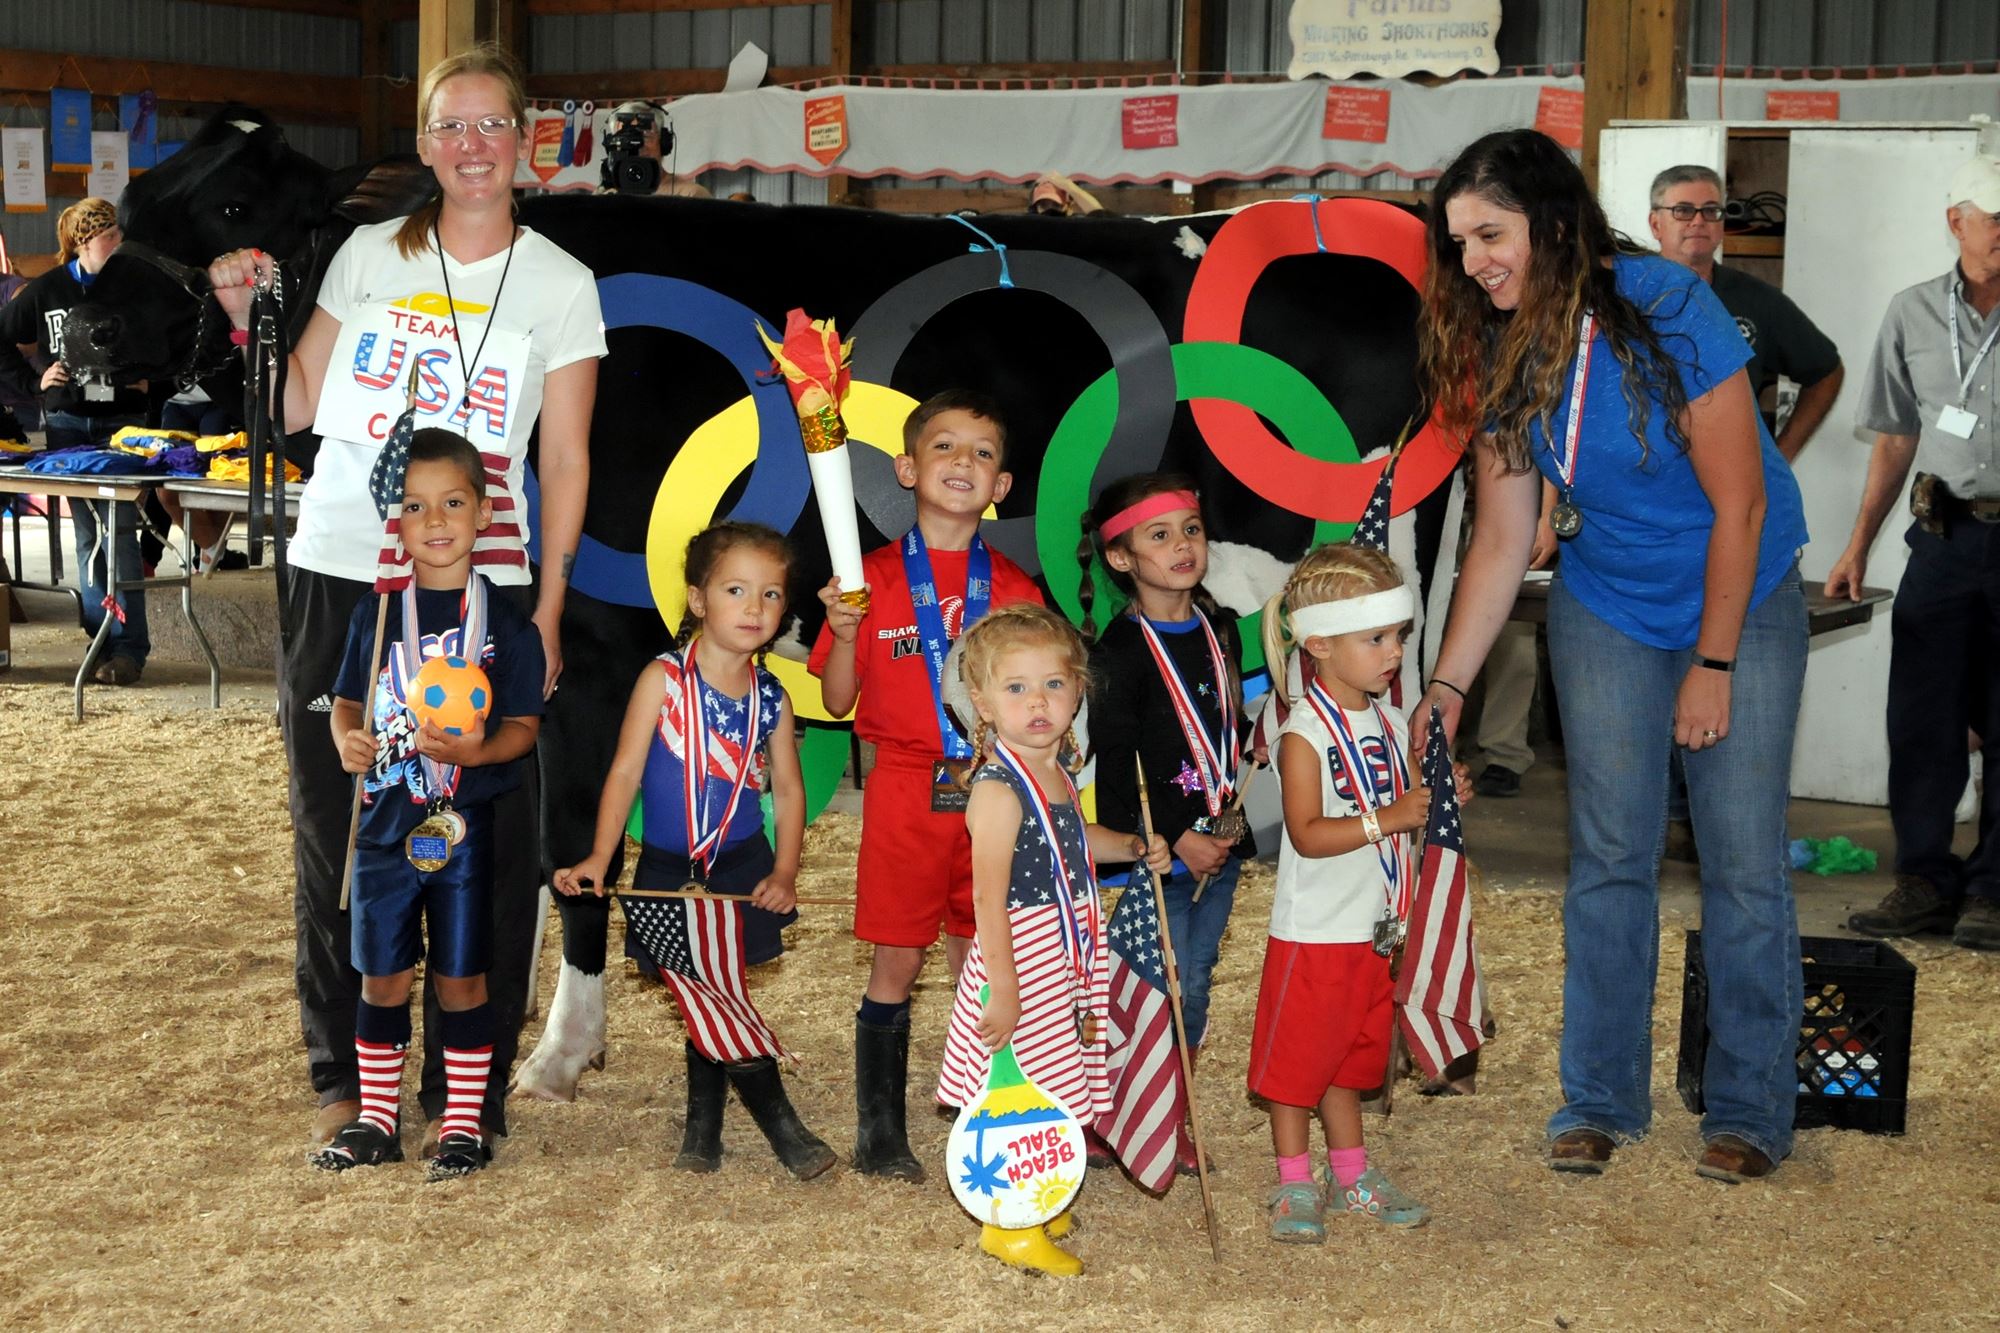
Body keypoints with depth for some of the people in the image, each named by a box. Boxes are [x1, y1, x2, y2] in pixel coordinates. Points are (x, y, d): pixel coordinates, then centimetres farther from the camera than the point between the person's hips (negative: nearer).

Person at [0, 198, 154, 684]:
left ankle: (128, 648, -8)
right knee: (88, 535, 5)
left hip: (122, 424, -2)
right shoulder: (47, 290, 3)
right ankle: (103, 642, 10)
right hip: (67, 424, 2)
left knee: (118, 531, -9)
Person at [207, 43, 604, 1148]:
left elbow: (565, 459, 2)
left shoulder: (560, 284, 4)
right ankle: (348, 1072, 22)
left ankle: (467, 1085, 12)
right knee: (337, 830, 8)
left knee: (485, 840, -2)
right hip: (338, 573, 2)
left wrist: (547, 610, -3)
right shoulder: (369, 255, 9)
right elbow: (299, 406, 12)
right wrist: (247, 314, -2)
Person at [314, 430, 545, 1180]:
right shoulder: (376, 617, 4)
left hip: (463, 827, -2)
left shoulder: (505, 624, -4)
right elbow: (347, 702, 10)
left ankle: (463, 1125, 17)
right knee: (382, 978, 10)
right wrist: (348, 741, -11)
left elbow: (524, 725, -5)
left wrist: (476, 750, -24)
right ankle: (377, 1121, 24)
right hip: (386, 825, 3)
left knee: (460, 978, 5)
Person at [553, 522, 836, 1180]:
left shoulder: (770, 697, 0)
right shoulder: (664, 680, -9)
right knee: (705, 1002, 0)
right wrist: (597, 861, -13)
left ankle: (703, 1125, 23)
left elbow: (787, 788, 6)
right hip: (668, 872, -2)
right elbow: (625, 773, -7)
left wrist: (785, 871, -6)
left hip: (743, 867, 2)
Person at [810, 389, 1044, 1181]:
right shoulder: (875, 577, 0)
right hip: (904, 790, -2)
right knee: (896, 964, 2)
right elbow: (837, 701, 2)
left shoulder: (1013, 588, 5)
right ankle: (880, 1134, 12)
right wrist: (844, 632, -14)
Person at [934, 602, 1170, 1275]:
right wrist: (1003, 988, -25)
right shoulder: (999, 789, -23)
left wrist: (1134, 847, 10)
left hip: (1069, 956, 8)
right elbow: (989, 897, -25)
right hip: (1023, 959, -8)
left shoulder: (1058, 767, 4)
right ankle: (1007, 1226, 19)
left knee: (1049, 1092, 19)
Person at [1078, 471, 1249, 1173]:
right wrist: (1172, 841, -16)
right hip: (1155, 853, -7)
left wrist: (1232, 820, 9)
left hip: (1219, 845, 7)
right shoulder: (1121, 653, -14)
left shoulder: (1219, 630, 8)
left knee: (1194, 983, 13)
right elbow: (1113, 767, -16)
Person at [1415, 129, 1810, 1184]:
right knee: (1609, 857, 4)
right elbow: (1501, 541, -5)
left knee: (1744, 859, -4)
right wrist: (1445, 684, -12)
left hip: (1742, 598, -4)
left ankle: (1748, 1110, 9)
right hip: (1607, 611, 4)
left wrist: (1712, 665, -14)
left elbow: (1738, 503, -18)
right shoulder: (1500, 358, -8)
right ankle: (1601, 1099, 16)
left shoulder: (1668, 314, -23)